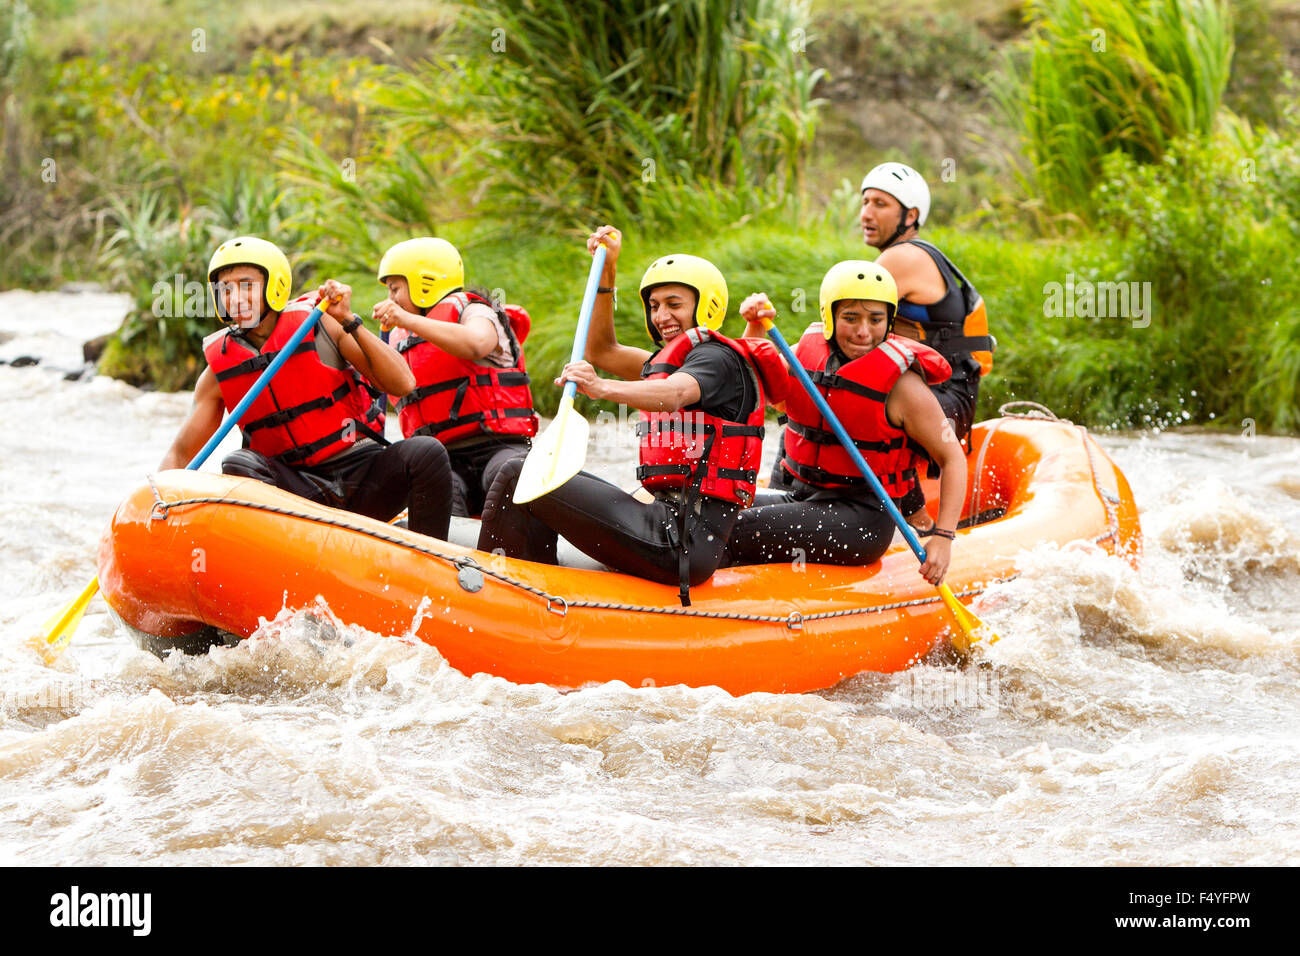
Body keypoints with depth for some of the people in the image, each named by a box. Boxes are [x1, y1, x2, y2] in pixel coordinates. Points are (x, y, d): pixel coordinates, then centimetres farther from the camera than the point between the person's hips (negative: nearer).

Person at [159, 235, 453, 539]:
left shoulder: (320, 324, -4)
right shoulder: (220, 369, 2)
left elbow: (402, 383, -11)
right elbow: (181, 452, 5)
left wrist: (349, 321, -18)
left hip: (364, 479, -1)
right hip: (297, 488, 1)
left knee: (426, 452, -27)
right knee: (238, 464, -26)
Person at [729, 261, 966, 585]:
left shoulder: (901, 384, -13)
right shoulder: (811, 349, 3)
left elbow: (953, 459, -9)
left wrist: (942, 537, -20)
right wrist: (755, 327, -1)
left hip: (865, 516, -7)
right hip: (801, 496, 7)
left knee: (735, 533, -22)